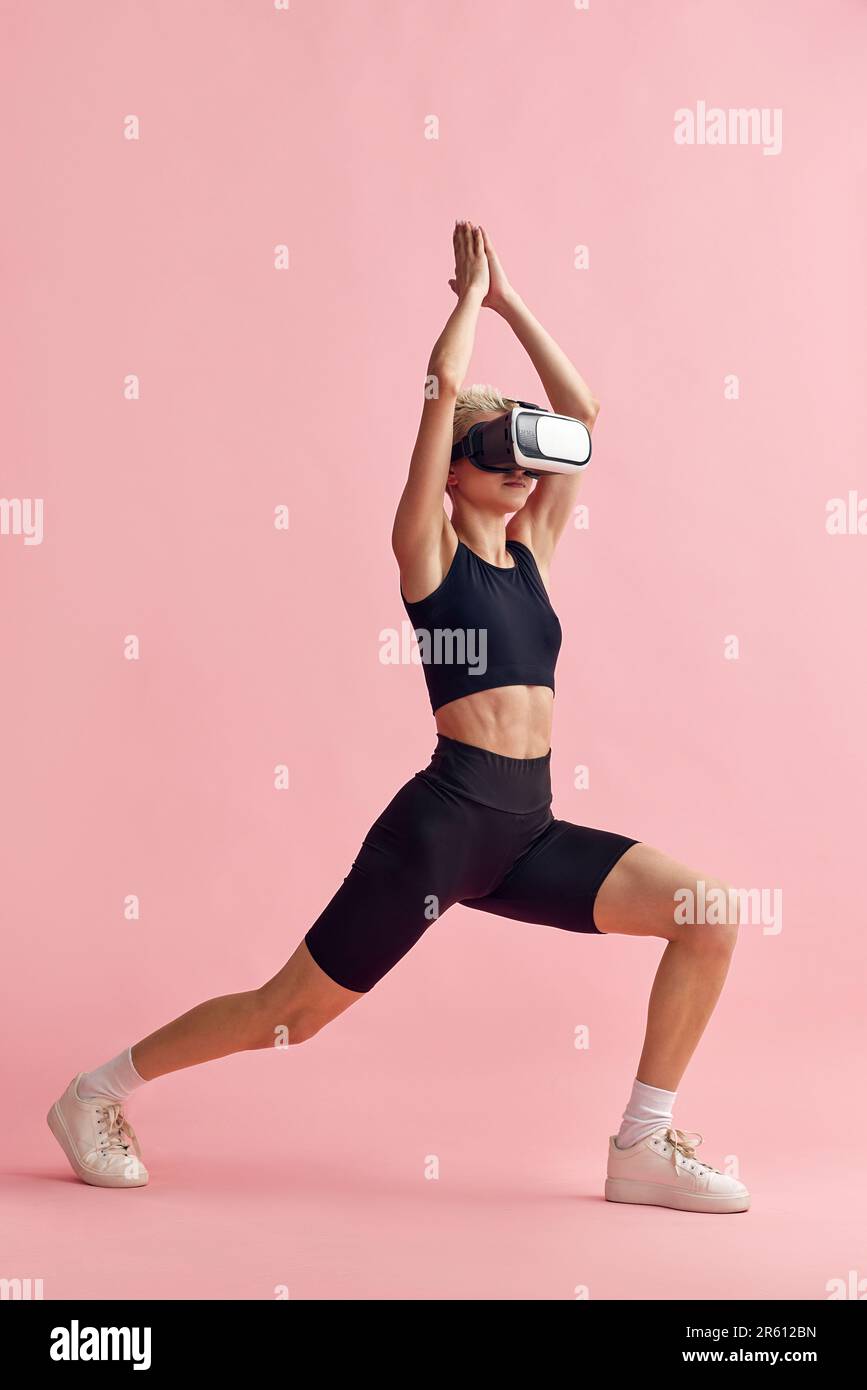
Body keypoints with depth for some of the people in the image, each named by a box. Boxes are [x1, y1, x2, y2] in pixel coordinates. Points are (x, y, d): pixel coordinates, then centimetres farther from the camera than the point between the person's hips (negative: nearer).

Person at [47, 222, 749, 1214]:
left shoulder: (531, 552, 15)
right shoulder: (430, 552, -1)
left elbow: (581, 411, 15)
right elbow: (443, 384, -10)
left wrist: (511, 302, 15)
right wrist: (472, 290, 4)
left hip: (527, 831, 7)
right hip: (444, 820, -6)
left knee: (711, 918, -6)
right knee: (293, 1010, 1)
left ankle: (644, 1147, 2)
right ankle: (96, 1093, 21)